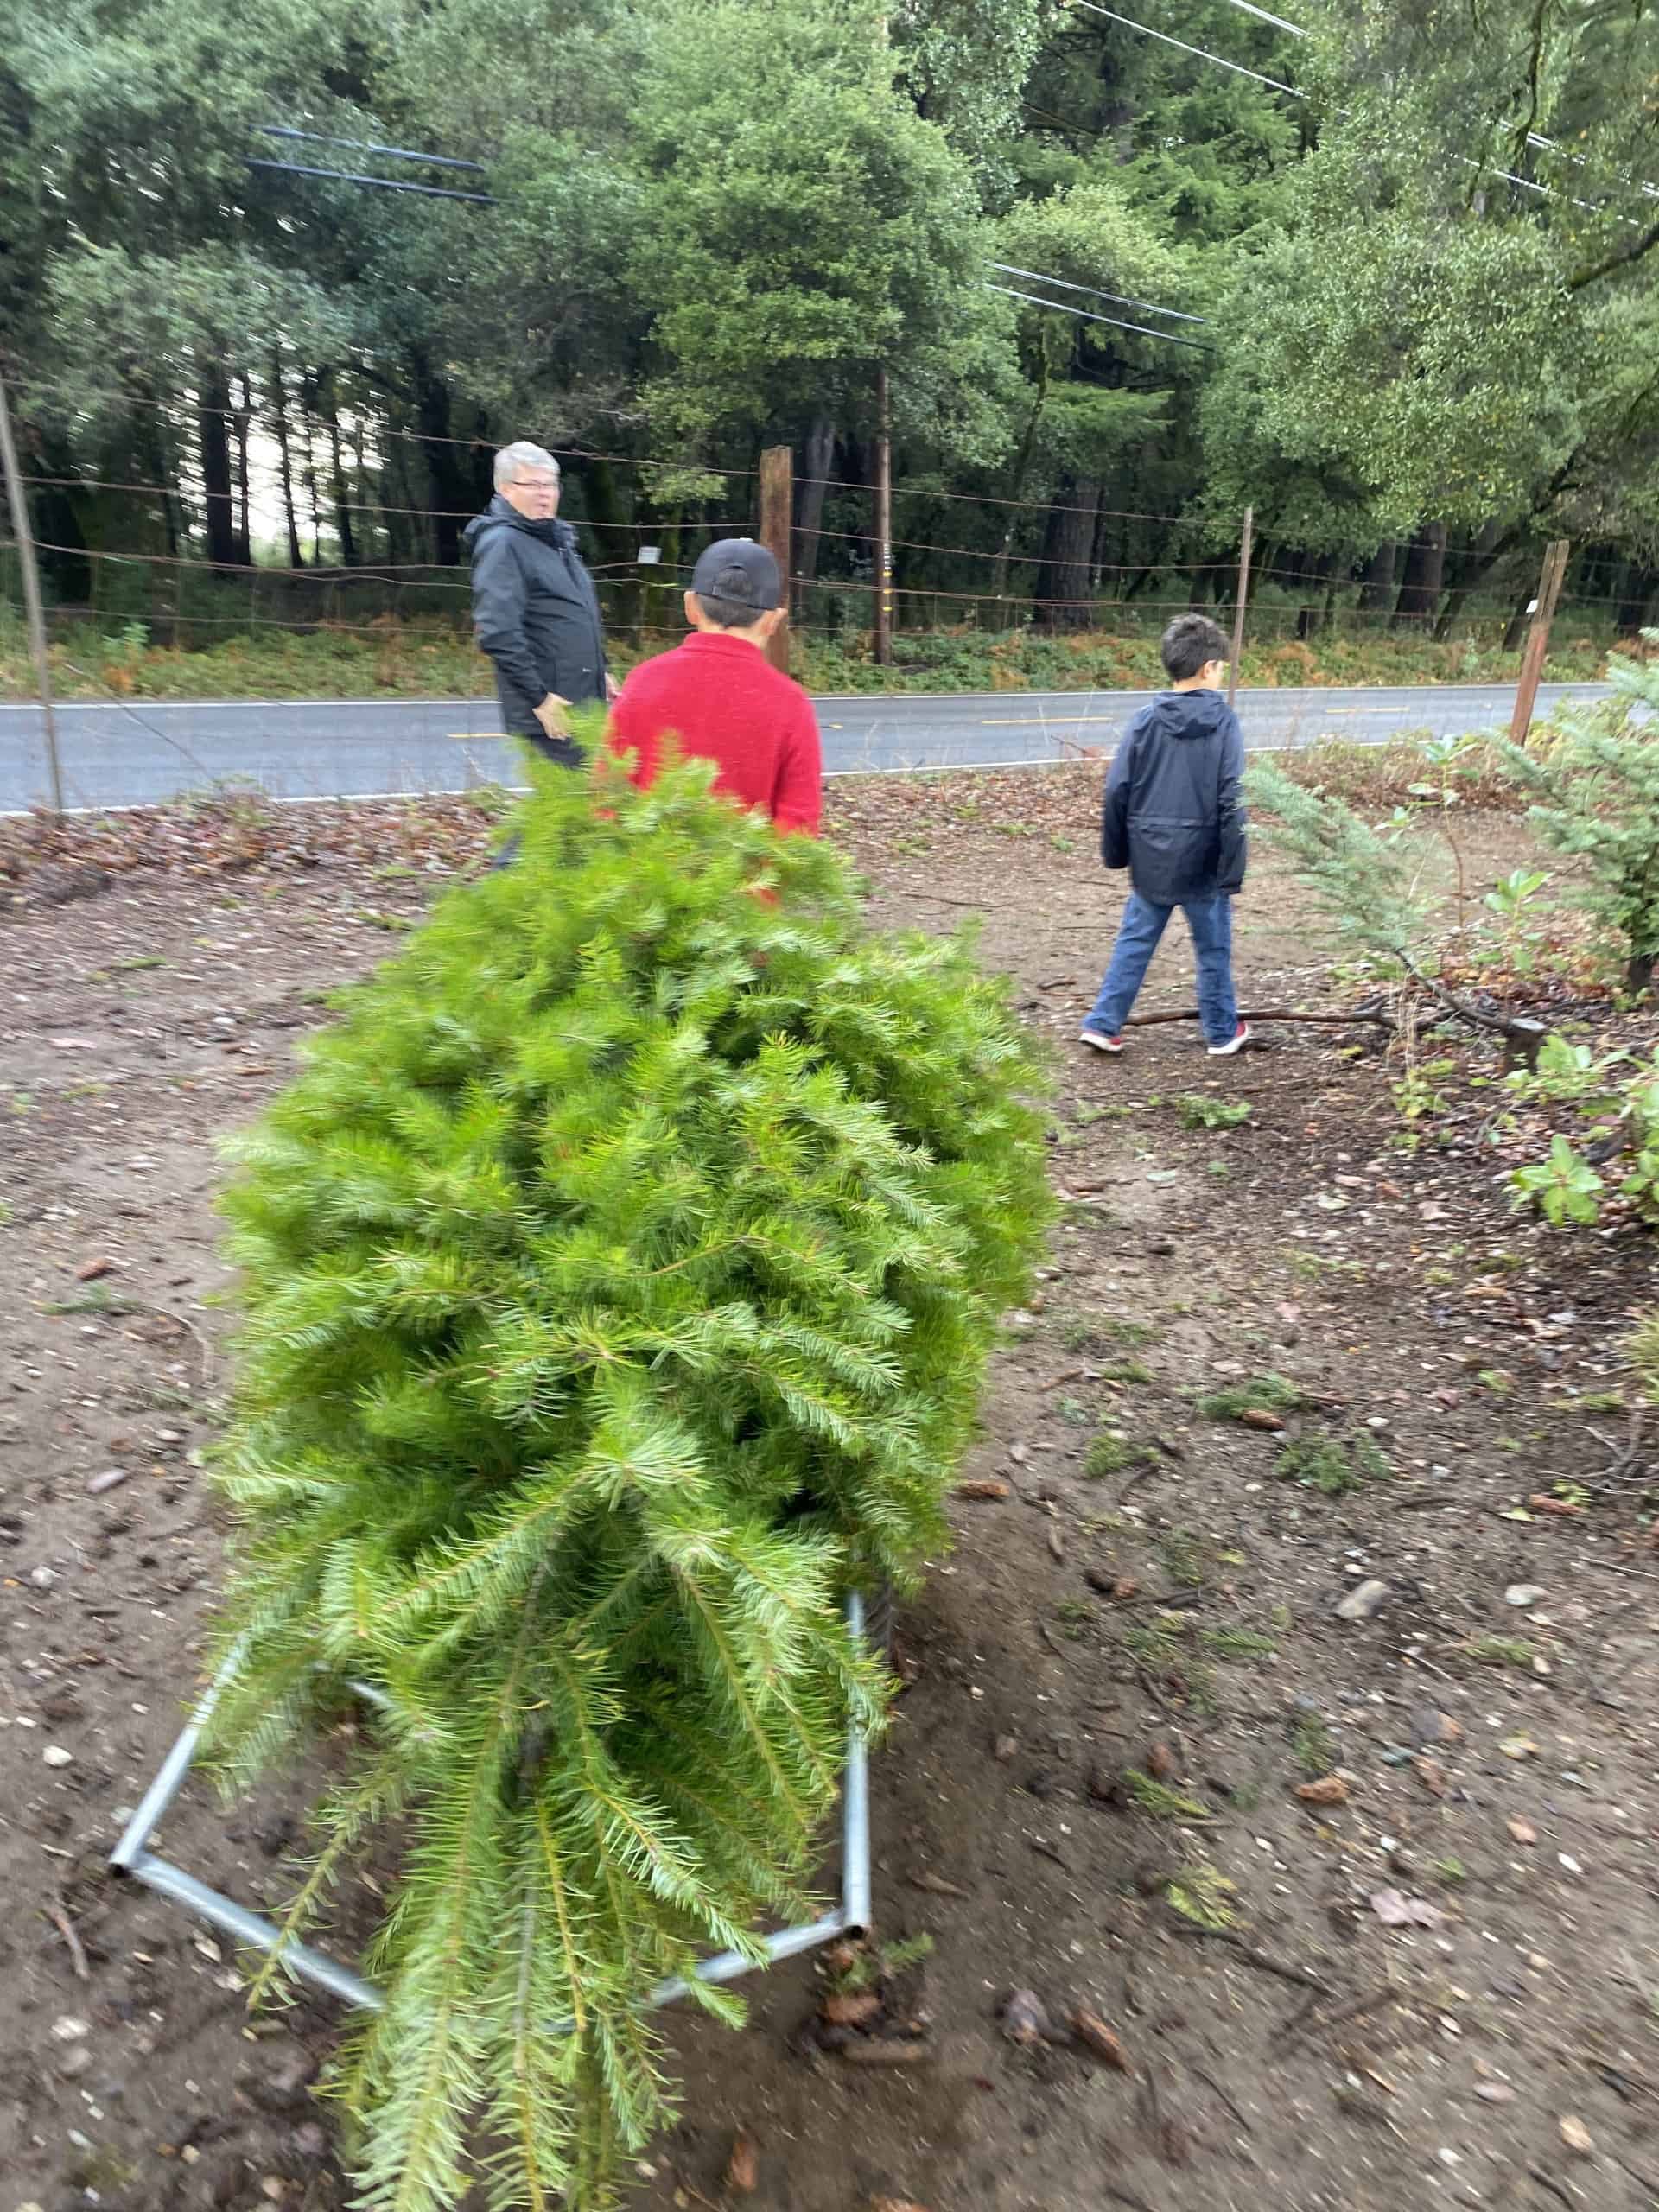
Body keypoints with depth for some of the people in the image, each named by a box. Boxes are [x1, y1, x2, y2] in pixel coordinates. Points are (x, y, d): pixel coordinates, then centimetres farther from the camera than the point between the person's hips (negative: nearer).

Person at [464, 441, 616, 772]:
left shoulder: (557, 540, 18)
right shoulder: (502, 544, -11)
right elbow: (497, 632, -21)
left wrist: (599, 673, 22)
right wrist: (540, 698, -21)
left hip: (585, 705, 9)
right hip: (550, 718, -9)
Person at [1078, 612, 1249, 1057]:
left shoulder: (1145, 721, -1)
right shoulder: (1224, 723, -10)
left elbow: (1117, 791, 1)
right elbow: (1231, 802, -12)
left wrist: (1116, 850, 13)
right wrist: (1234, 869, -7)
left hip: (1151, 858, 3)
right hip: (1203, 861, -3)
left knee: (1134, 942, 12)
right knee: (1213, 948, 12)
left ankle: (1102, 1024, 10)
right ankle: (1222, 1033, 25)